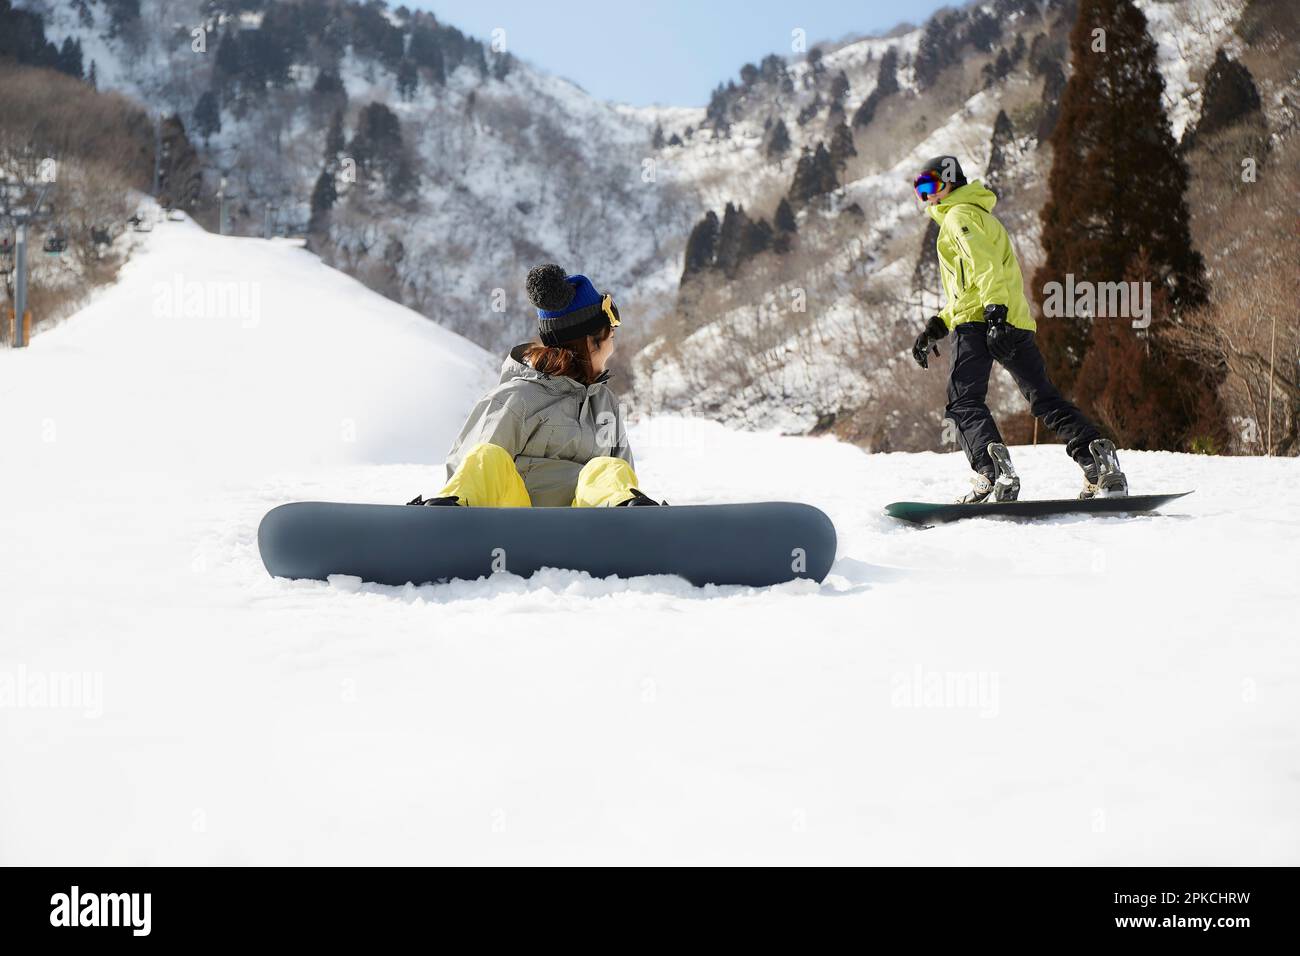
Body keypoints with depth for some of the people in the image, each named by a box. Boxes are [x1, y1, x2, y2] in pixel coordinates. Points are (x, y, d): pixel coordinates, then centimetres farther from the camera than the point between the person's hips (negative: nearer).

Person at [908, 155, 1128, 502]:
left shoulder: (958, 215, 4)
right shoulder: (981, 216, 35)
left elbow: (985, 265, -15)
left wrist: (995, 312, -27)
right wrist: (938, 325, 25)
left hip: (979, 320, -9)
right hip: (1017, 323, 9)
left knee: (964, 402, -12)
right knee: (1045, 398, 7)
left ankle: (992, 473, -31)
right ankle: (1099, 460, -7)